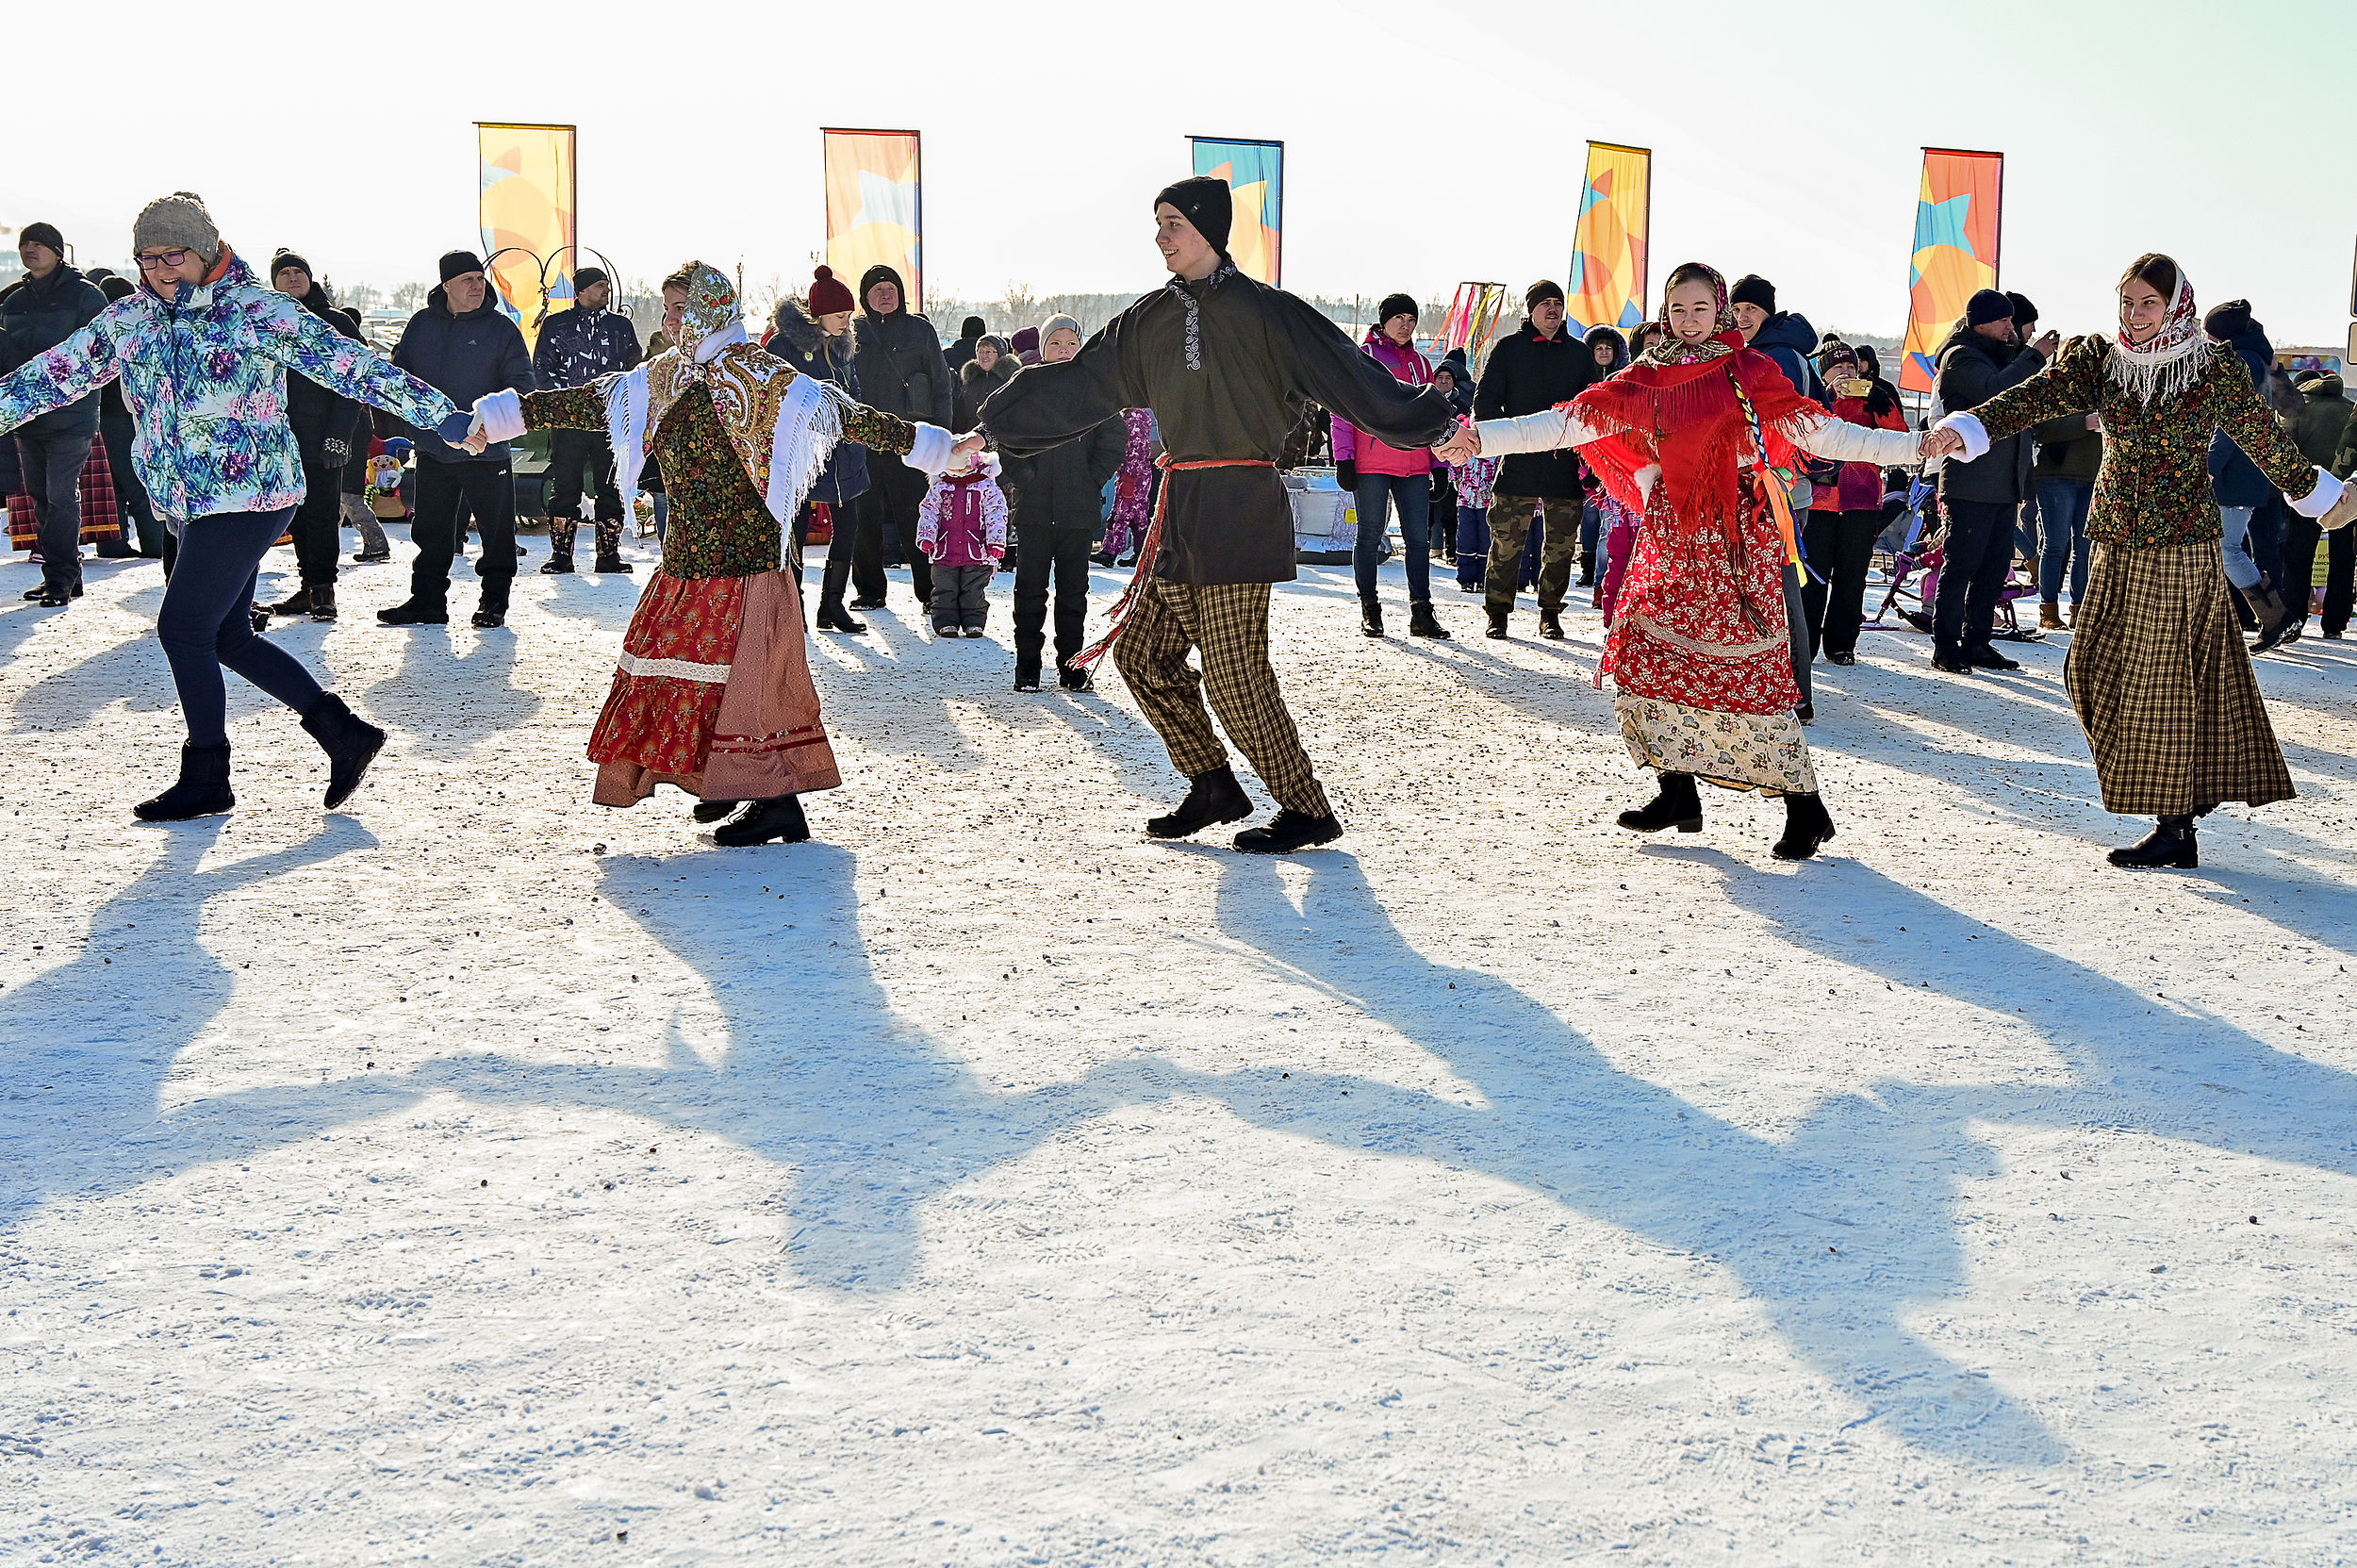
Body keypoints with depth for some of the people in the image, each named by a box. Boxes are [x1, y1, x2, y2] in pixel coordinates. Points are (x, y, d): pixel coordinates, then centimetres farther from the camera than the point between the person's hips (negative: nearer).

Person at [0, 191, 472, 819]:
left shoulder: (258, 310, -7)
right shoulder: (127, 319, 9)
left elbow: (349, 363, -9)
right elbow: (56, 373, 14)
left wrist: (442, 415, -12)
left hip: (251, 495, -7)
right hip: (194, 506, 7)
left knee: (183, 628, -8)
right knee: (228, 637, 10)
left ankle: (205, 779, 5)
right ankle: (345, 734, 20)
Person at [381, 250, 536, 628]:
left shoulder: (500, 328, -2)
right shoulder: (421, 325, 8)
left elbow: (521, 383, -3)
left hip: (486, 451, -3)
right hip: (432, 451, 3)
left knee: (496, 530, 0)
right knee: (431, 532, 11)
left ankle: (494, 601, 11)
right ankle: (427, 600, 20)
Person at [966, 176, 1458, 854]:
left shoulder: (1265, 312, -5)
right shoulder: (1150, 320, 13)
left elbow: (1349, 375, -9)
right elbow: (1074, 386, 18)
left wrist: (1435, 428, -16)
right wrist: (992, 428, 19)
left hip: (1241, 510, -7)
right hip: (1181, 513, 7)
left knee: (1233, 672, -9)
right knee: (1143, 653, 7)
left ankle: (1307, 810, 3)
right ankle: (1213, 786, 20)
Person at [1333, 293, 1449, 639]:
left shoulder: (1420, 364, 18)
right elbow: (1343, 410, -1)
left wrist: (1438, 464, 16)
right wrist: (1344, 458, -8)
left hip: (1414, 466, 4)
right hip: (1371, 466, -4)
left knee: (1419, 538, -1)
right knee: (1370, 537, 1)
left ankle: (1421, 612, 1)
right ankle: (1369, 610, 8)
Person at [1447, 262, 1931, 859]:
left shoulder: (1750, 371, 0)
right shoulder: (1648, 378, 9)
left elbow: (1818, 430, -4)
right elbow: (1574, 419, 2)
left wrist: (1914, 446, -14)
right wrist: (1483, 437, -8)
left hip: (1736, 530, -5)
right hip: (1673, 530, 5)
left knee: (1746, 663, -9)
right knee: (1646, 651, -2)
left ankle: (1805, 805, -1)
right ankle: (1678, 795, 10)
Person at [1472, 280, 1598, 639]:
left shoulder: (1579, 353, 13)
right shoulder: (1508, 349, 6)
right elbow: (1485, 403, 5)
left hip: (1566, 465, 2)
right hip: (1519, 462, -2)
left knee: (1561, 546, 3)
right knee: (1506, 543, -5)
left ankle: (1550, 615, 15)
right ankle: (1498, 614, 6)